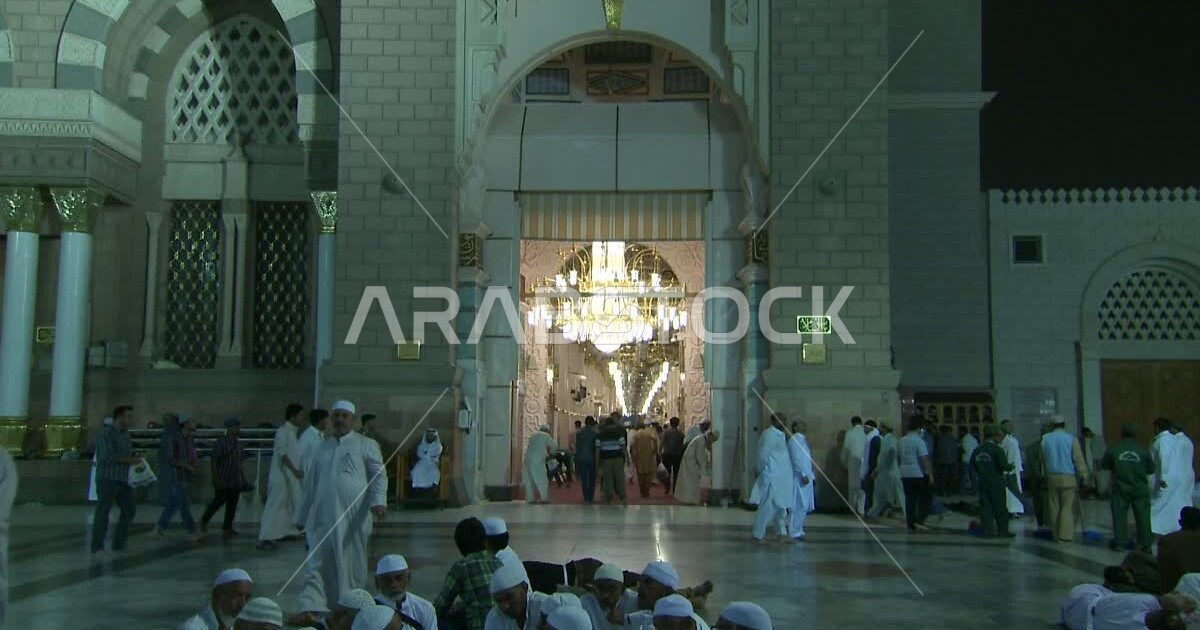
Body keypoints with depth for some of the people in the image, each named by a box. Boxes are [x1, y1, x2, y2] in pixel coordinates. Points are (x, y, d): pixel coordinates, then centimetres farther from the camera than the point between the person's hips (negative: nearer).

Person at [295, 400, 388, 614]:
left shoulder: (366, 445, 6)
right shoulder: (322, 448, 17)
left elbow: (379, 475, -2)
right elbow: (310, 483, 22)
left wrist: (378, 501, -19)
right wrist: (304, 515, 19)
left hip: (354, 518, -3)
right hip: (322, 518, 3)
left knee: (352, 566, 5)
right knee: (316, 566, -6)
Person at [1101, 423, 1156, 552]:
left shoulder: (1114, 449, -6)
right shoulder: (1143, 450, -4)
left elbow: (1104, 465, 1)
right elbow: (1151, 470, 2)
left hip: (1120, 489, -1)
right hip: (1140, 489, 1)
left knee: (1119, 515, 7)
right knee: (1143, 516, 6)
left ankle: (1119, 542, 10)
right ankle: (1146, 544, 8)